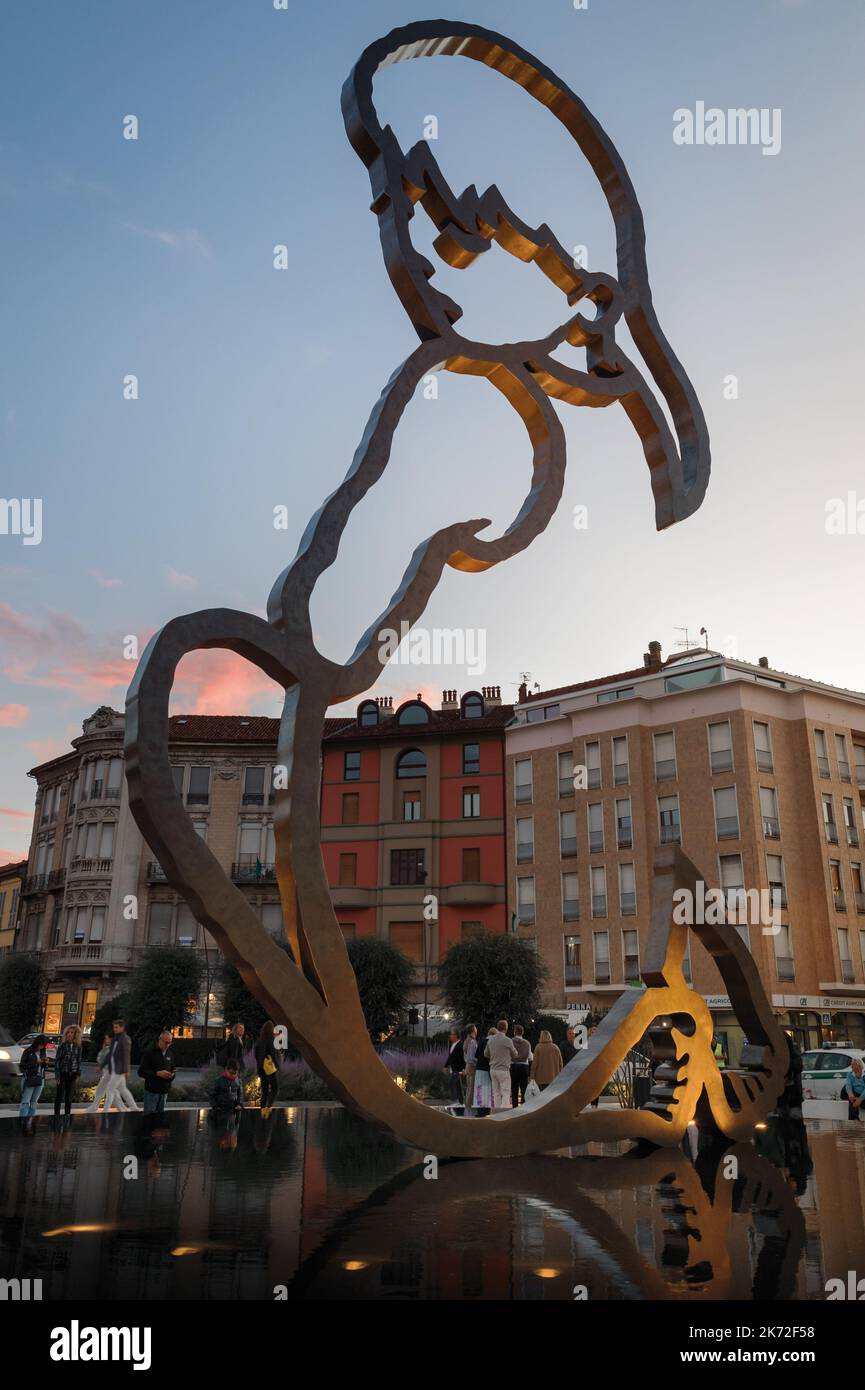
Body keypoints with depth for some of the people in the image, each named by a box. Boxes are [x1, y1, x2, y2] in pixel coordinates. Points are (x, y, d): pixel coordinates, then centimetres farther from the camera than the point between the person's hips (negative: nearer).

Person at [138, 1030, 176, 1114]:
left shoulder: (169, 1053, 10)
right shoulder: (149, 1052, -7)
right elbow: (141, 1072, -11)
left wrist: (172, 1074, -4)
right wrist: (158, 1073, -22)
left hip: (164, 1091, 5)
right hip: (151, 1091, -5)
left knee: (160, 1115, 6)